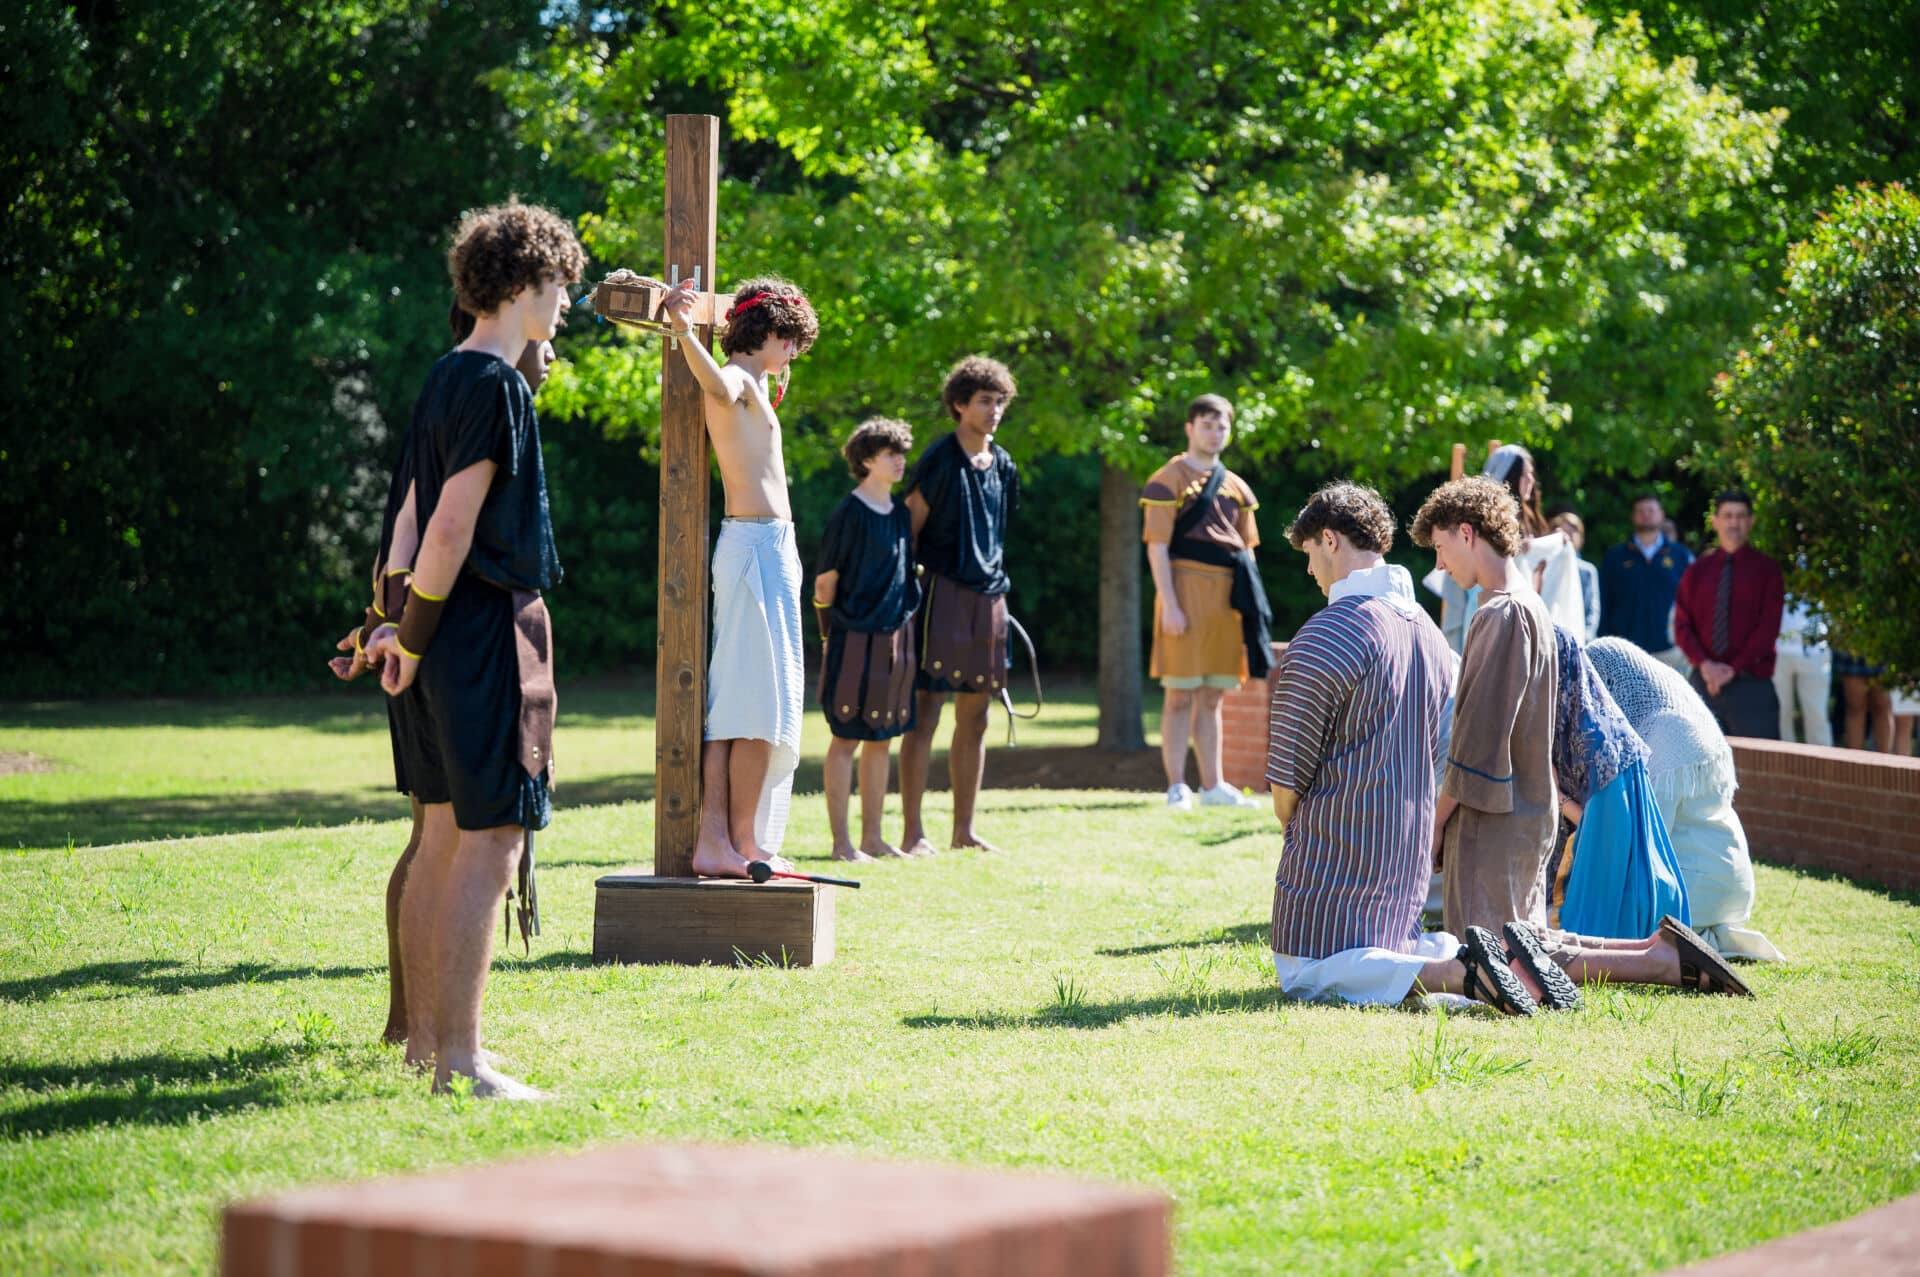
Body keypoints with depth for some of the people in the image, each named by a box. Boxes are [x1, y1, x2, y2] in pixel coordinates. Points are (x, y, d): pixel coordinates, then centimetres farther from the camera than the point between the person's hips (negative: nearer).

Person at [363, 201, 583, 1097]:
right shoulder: (495, 385, -14)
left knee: (443, 840, 15)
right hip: (492, 630, -10)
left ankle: (424, 1039, 24)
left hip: (450, 634, 10)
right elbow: (450, 528, -18)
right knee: (489, 845, -8)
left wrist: (403, 626, 13)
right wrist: (413, 640, -11)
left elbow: (417, 514, 16)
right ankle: (459, 1060, -8)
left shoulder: (449, 377, 15)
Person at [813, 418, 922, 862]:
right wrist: (833, 635, -3)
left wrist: (904, 631, 13)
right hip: (855, 639, -7)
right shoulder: (849, 513, -10)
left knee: (881, 740, 10)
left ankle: (872, 838, 17)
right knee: (847, 739, -3)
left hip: (894, 638, 7)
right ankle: (842, 842, 0)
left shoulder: (900, 515, 12)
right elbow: (825, 580, -8)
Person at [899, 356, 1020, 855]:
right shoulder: (940, 459, -8)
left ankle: (964, 828, 16)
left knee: (975, 719, 9)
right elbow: (909, 527, -8)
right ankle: (913, 832, -4)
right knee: (925, 714, -7)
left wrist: (997, 586, 18)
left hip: (988, 598, 7)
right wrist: (908, 590, -9)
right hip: (942, 594, -7)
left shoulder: (1002, 465, 13)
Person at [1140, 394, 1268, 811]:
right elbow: (1157, 546, -9)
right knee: (1180, 695, -5)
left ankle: (1213, 786, 16)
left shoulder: (1236, 487, 16)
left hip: (1227, 599, 6)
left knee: (1212, 698, 11)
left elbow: (1246, 551, 20)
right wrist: (1169, 604, -16)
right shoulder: (1168, 481, -3)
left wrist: (1251, 605, 13)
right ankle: (1177, 787, -1)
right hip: (1187, 591, -6)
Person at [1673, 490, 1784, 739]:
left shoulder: (1766, 570, 3)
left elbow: (1768, 628, -4)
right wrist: (1704, 664, -9)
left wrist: (1734, 669, -11)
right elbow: (1682, 624, 8)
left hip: (1751, 683, -3)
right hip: (1704, 682, 3)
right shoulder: (1698, 570, 12)